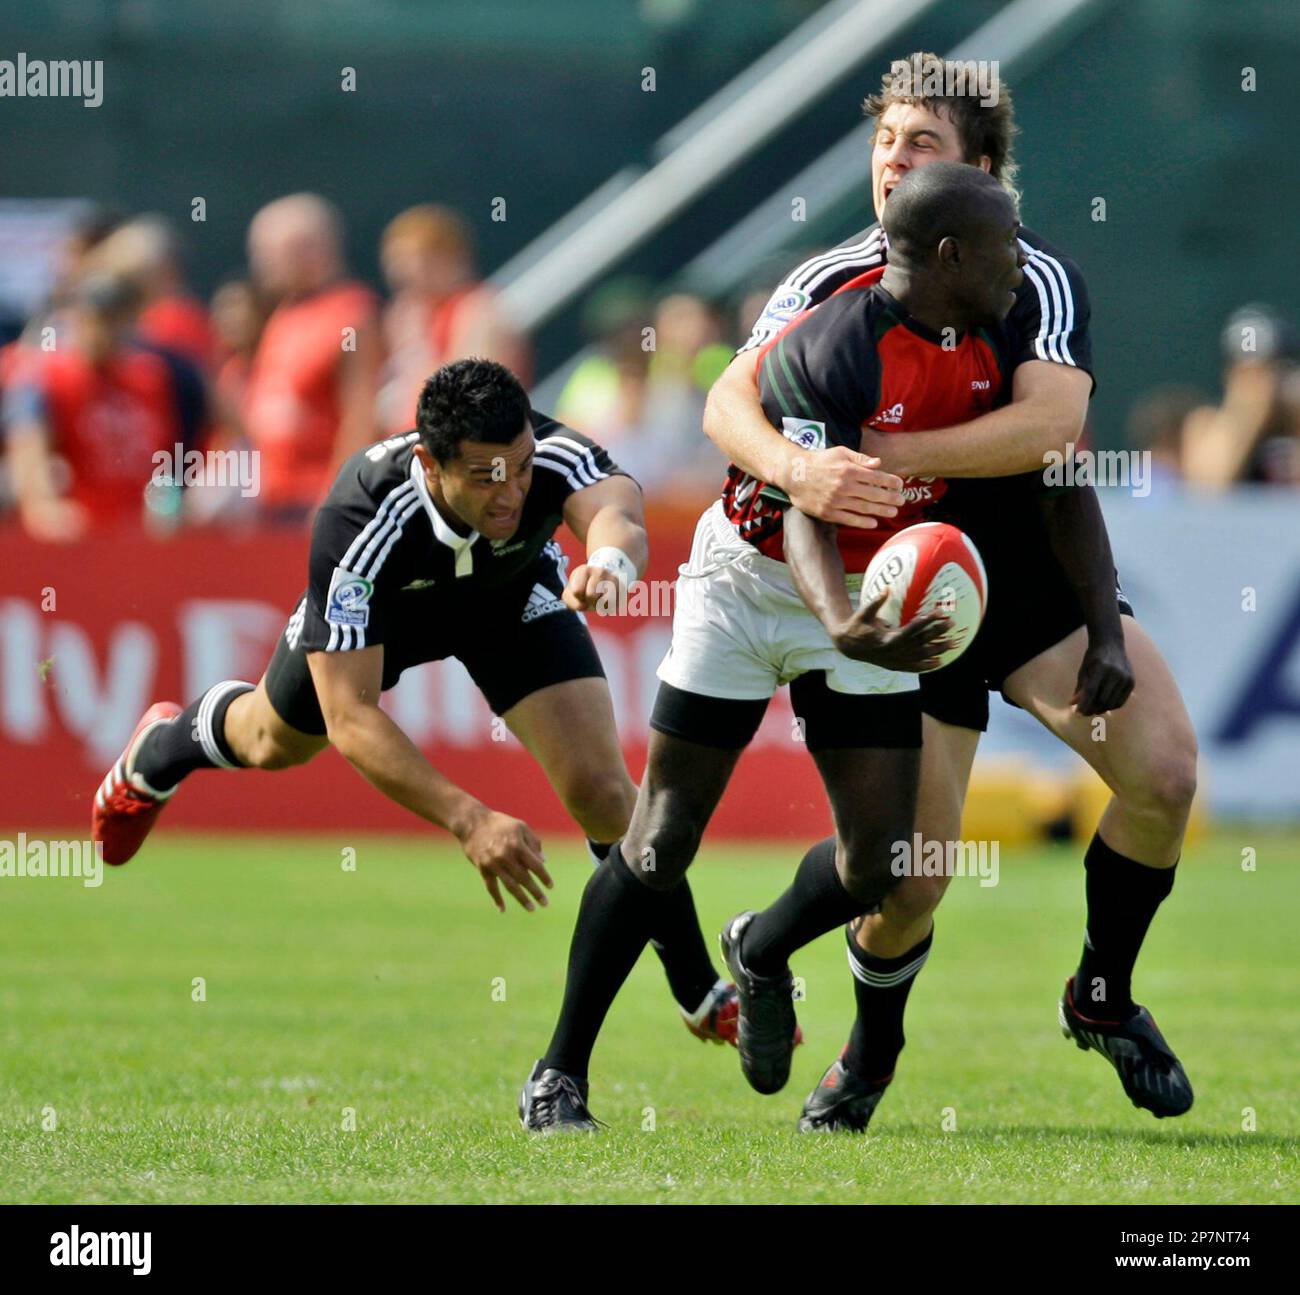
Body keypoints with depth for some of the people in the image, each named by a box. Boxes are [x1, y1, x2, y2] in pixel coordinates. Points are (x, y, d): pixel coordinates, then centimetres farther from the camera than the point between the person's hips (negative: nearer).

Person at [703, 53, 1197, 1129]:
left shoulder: (1039, 281, -11)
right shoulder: (828, 284, -5)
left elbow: (1054, 420, -27)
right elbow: (730, 403, -19)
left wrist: (894, 456, -34)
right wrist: (797, 468, -40)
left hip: (1046, 582, 0)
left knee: (1164, 771, -17)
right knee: (909, 875, -7)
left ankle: (1104, 997, 9)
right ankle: (873, 1048, 26)